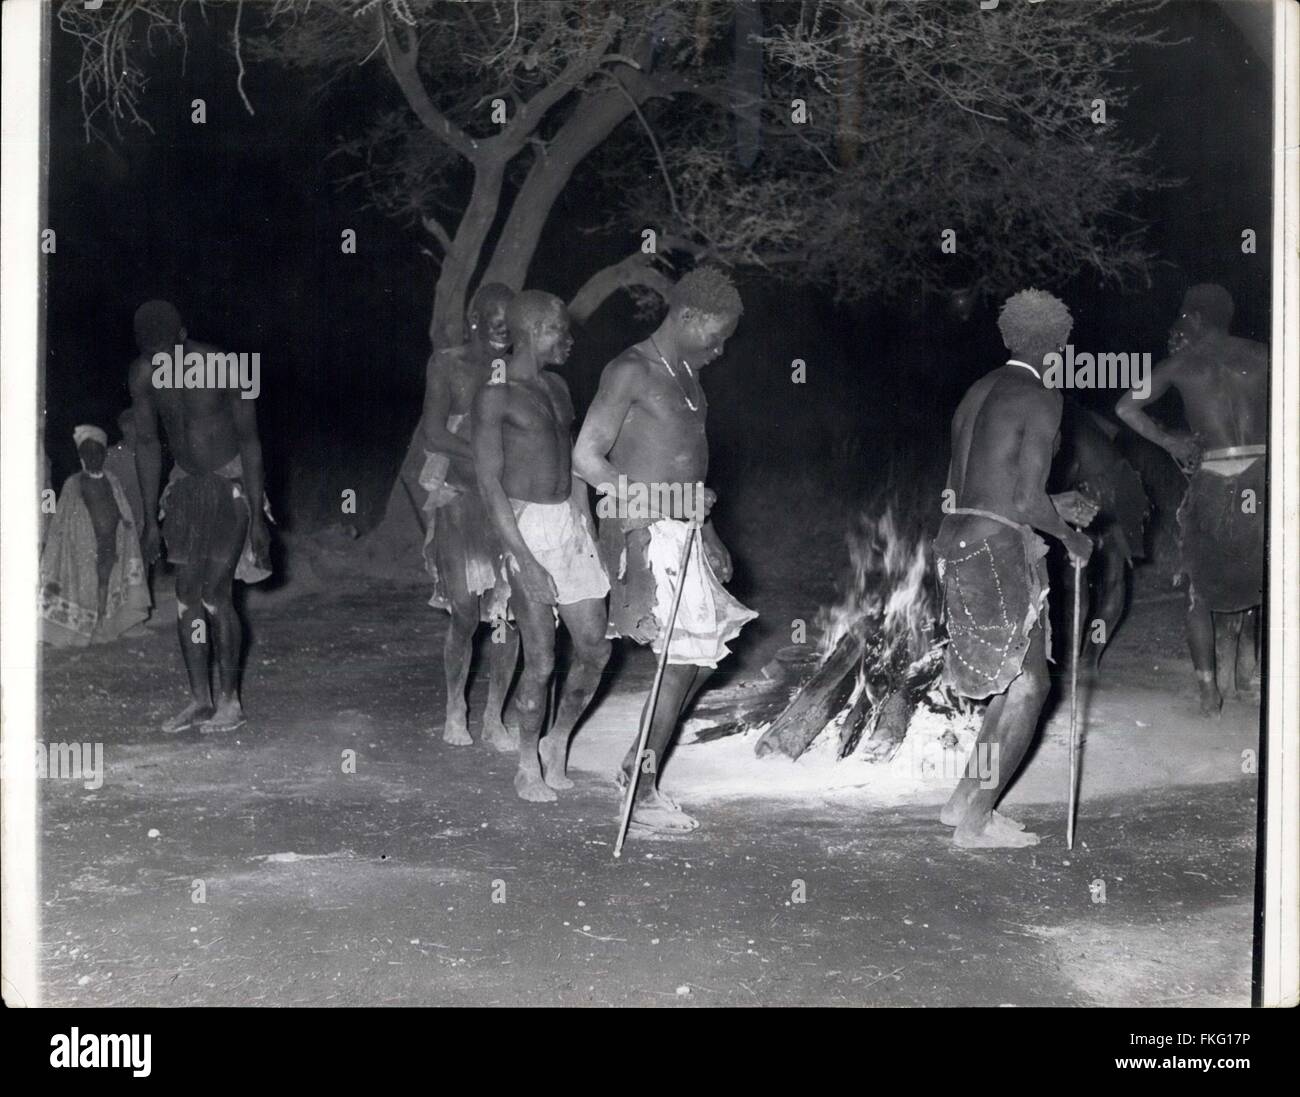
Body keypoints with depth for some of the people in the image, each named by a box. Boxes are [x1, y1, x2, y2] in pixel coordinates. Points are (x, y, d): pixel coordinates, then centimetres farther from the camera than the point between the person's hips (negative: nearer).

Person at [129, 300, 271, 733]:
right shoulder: (142, 375, -6)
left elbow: (249, 441, -14)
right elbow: (147, 444, 4)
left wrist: (257, 517, -14)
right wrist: (151, 519, 5)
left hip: (230, 483, -5)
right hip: (186, 484, 5)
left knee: (215, 594, -11)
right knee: (186, 594, 2)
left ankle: (230, 700, 0)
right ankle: (200, 700, 10)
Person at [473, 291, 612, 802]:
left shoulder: (558, 387, 13)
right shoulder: (496, 394, -9)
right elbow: (489, 481, -14)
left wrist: (590, 533, 14)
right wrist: (523, 559, -19)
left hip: (570, 524, 7)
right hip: (526, 528, -7)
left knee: (595, 648, 5)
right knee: (541, 661, -3)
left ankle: (557, 742, 26)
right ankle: (528, 766, 16)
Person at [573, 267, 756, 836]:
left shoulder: (685, 375, 16)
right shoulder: (631, 371, -12)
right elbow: (586, 457, -17)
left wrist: (707, 533, 22)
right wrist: (660, 504, -20)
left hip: (682, 533, 9)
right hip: (643, 534, -9)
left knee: (700, 651, 9)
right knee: (684, 657, -10)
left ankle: (640, 768, 22)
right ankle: (642, 795, -3)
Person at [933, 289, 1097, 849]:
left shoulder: (978, 393, 16)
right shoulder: (1042, 400, -10)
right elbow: (1027, 503, -17)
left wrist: (1057, 505, 24)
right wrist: (1071, 537, 1)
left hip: (956, 539, 9)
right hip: (997, 548, -9)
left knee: (1021, 682, 17)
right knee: (1026, 686, 0)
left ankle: (965, 799, 19)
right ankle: (974, 821, 2)